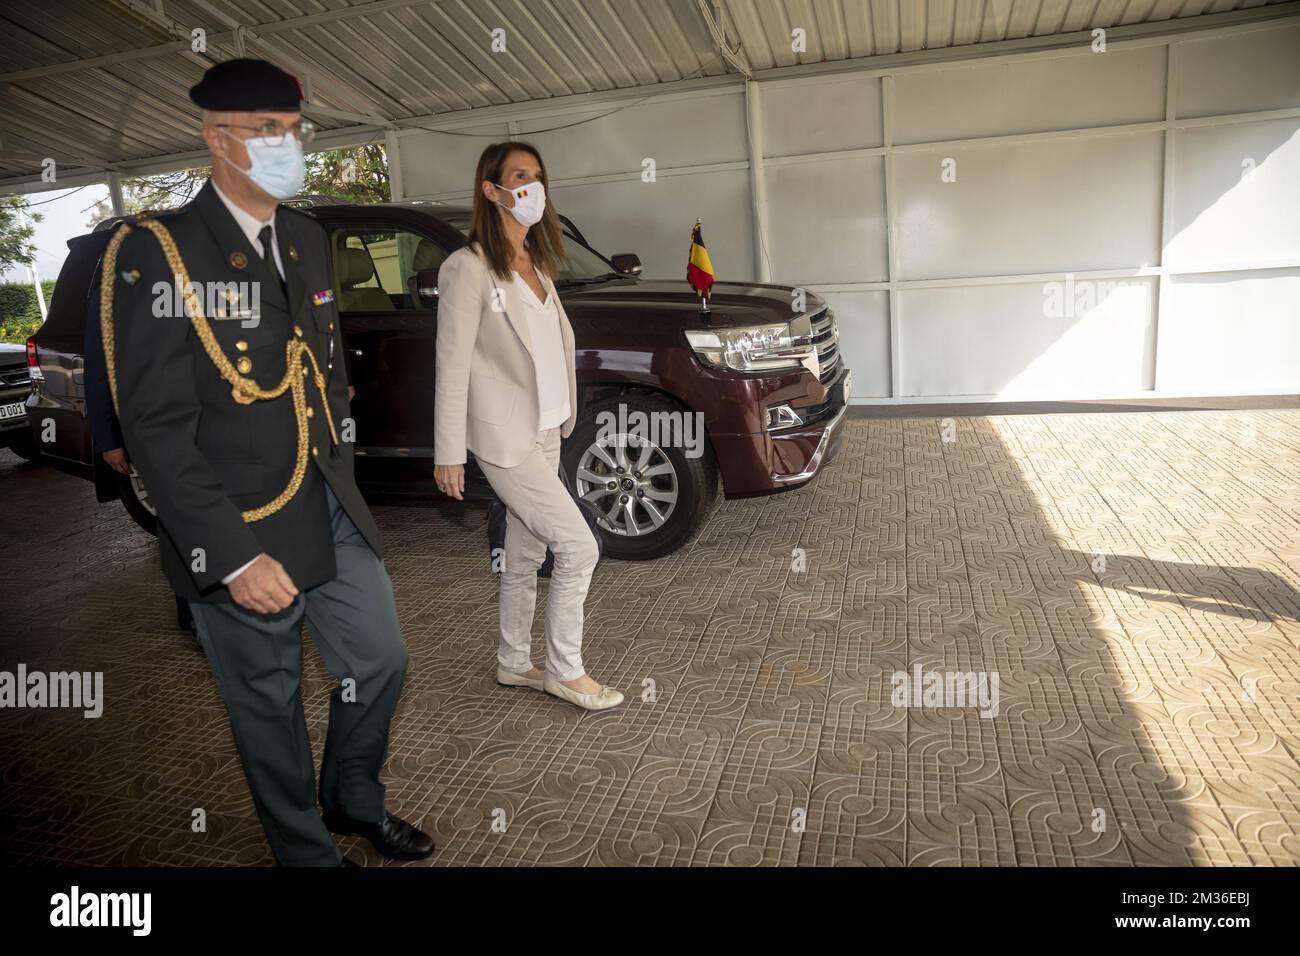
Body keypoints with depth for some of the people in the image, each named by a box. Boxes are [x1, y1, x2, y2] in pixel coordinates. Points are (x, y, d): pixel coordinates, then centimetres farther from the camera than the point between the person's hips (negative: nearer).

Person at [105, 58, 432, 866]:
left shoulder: (308, 239, 8)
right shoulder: (160, 254, -13)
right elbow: (158, 430, -16)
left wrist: (338, 466, 13)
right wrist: (234, 558, -19)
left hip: (333, 513, 7)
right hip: (244, 535, -6)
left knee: (381, 662, 17)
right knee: (272, 710, 12)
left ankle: (354, 801, 44)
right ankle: (308, 849, 37)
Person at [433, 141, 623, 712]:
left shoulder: (535, 262, 13)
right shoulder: (469, 267, -12)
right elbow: (452, 364, -14)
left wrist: (564, 414, 11)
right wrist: (448, 453, -14)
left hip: (544, 430, 8)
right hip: (504, 436, -8)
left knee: (525, 555, 15)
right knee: (579, 546, -8)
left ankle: (514, 664, 30)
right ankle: (566, 671, 9)